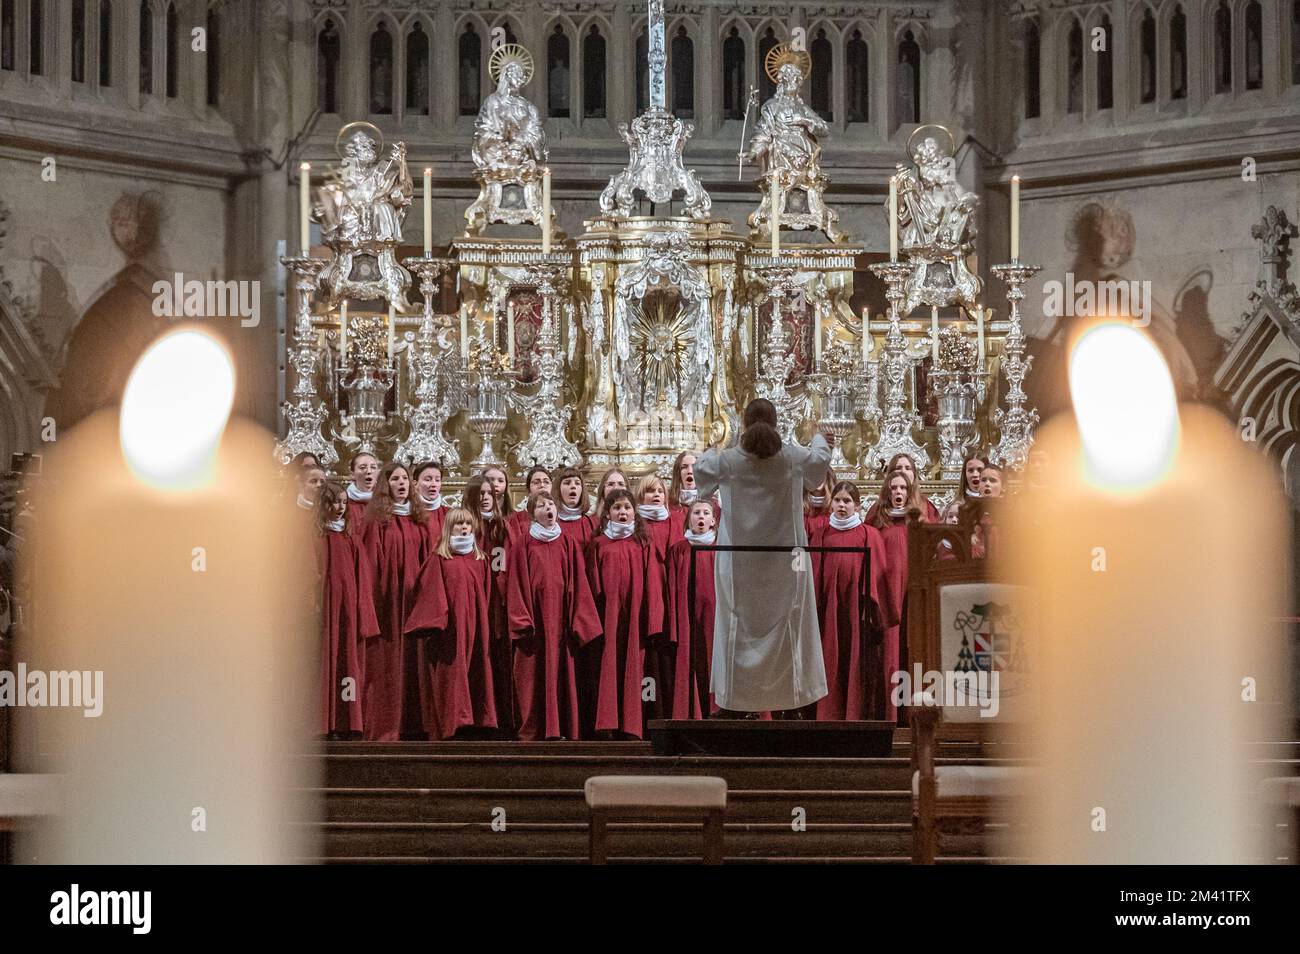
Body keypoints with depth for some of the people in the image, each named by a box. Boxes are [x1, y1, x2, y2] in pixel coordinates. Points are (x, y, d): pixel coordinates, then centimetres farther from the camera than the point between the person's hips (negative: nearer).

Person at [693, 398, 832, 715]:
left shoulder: (728, 460, -13)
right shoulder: (794, 457, -10)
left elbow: (701, 469, 9)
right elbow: (820, 459, 13)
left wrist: (712, 450, 30)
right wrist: (818, 438, 35)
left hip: (740, 558, 0)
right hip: (783, 558, 0)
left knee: (741, 622, 9)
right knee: (785, 620, 11)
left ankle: (738, 690, 13)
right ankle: (789, 686, 16)